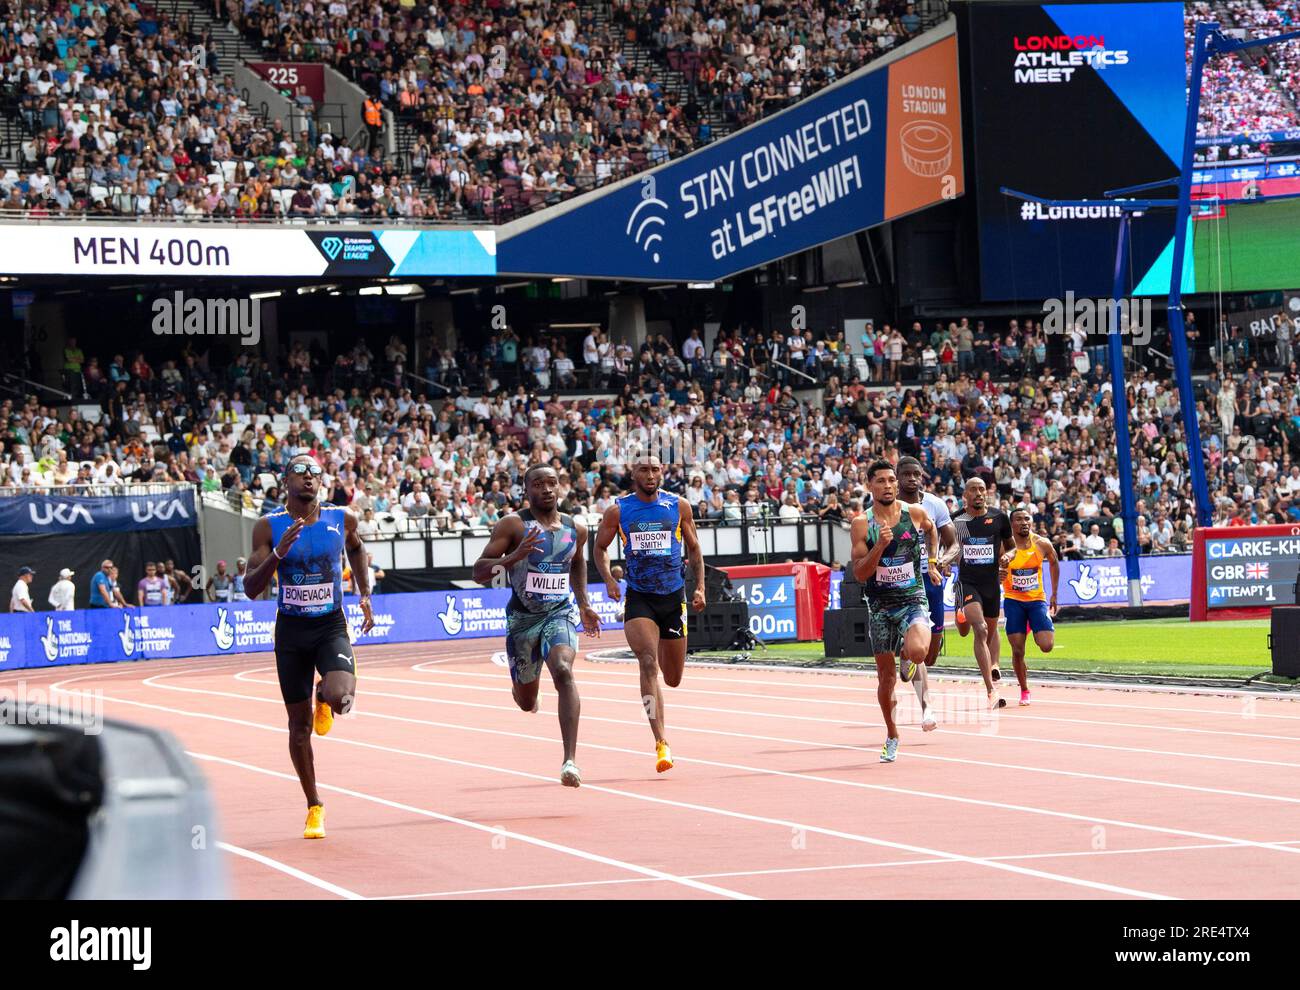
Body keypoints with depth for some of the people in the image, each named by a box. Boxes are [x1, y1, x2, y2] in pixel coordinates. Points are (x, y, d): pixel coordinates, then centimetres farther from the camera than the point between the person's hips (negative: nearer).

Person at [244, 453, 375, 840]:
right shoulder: (269, 527, -7)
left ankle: (326, 699, 14)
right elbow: (251, 589, -11)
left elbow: (356, 548, 21)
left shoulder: (342, 519, -3)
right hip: (291, 630, 0)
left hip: (331, 626, 0)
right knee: (299, 724, 6)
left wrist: (365, 594, 11)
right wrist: (279, 553, -25)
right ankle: (314, 807, 21)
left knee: (341, 698, -27)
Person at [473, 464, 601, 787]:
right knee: (526, 703, 12)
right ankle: (523, 687, 55)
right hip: (523, 616, -1)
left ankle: (570, 760, -32)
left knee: (563, 671, -29)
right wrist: (514, 556, -29)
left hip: (561, 612, 1)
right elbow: (479, 572, -13)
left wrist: (583, 605, 23)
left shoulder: (575, 529, 5)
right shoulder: (513, 525, -8)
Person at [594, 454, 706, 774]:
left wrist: (700, 587, 3)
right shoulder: (618, 511, -1)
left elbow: (693, 549, 12)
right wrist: (608, 580, -5)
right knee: (648, 663, -21)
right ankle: (661, 743, -24)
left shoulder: (679, 506, 2)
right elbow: (600, 547, 11)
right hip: (638, 597, -2)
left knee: (673, 678, 10)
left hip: (673, 596, 2)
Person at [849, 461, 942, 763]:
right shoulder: (861, 524, -6)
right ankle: (891, 735, 27)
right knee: (886, 675, 7)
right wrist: (880, 546, -23)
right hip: (880, 606, 1)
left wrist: (932, 562, 20)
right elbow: (859, 573, -11)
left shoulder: (915, 513, -1)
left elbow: (931, 529, 25)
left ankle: (907, 651, 8)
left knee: (917, 652, -30)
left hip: (913, 600, -1)